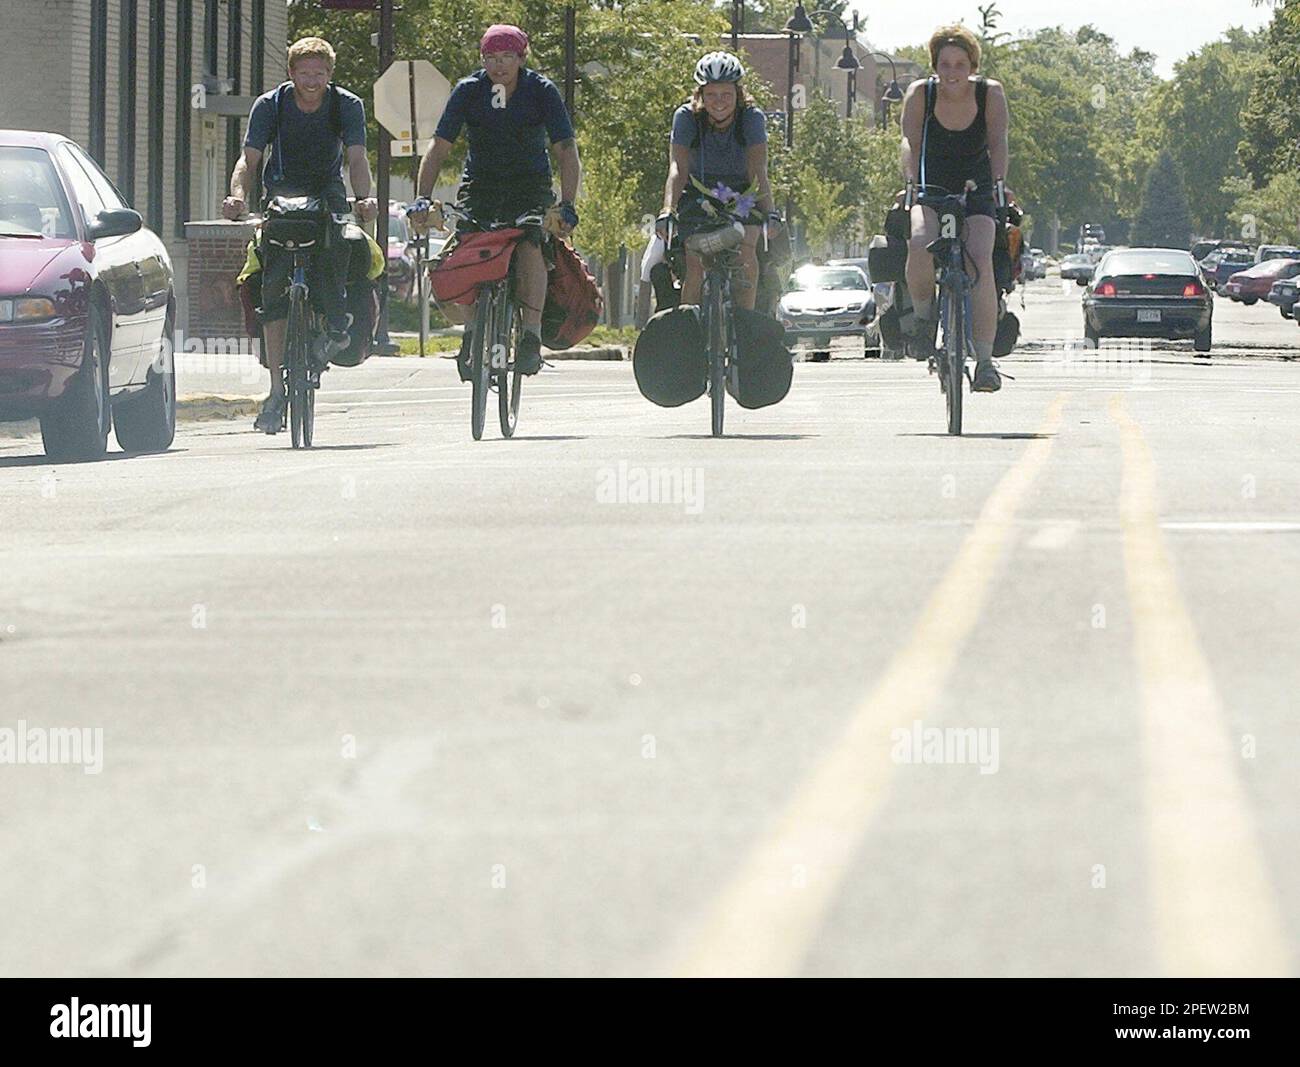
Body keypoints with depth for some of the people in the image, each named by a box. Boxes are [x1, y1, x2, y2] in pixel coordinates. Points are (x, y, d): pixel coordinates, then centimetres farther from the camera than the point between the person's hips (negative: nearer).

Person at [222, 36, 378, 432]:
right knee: (274, 284, -13)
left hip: (327, 193, 0)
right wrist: (238, 194, -38)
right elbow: (250, 158, -17)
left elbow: (356, 158, -20)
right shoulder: (269, 105, -10)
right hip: (282, 195, 0)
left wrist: (364, 198, -39)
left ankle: (337, 327, -4)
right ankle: (276, 387, -13)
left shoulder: (347, 106, -10)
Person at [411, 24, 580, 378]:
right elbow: (439, 146, -10)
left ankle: (531, 335, -26)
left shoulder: (542, 92, -13)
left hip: (530, 182, -1)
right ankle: (471, 332, -6)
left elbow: (566, 150, -17)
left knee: (530, 244, -29)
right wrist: (422, 199, -22)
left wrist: (567, 206, -29)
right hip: (480, 182, 1)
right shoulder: (468, 91, -9)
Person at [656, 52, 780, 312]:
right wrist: (667, 211, -45)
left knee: (746, 257, -24)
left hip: (742, 198, 0)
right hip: (699, 196, 0)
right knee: (695, 266, -18)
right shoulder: (687, 117, -19)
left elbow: (758, 172, -29)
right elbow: (678, 170, -29)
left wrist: (769, 213, -45)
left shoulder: (752, 118, -20)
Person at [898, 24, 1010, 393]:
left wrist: (998, 183, -31)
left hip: (977, 191, 0)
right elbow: (911, 142, -17)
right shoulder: (920, 93, -9)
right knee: (920, 244, -33)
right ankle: (923, 313, -4)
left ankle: (984, 360, -24)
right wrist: (912, 182, -33)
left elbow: (999, 143, -16)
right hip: (931, 189, 0)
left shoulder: (991, 93, -9)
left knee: (981, 262, -24)